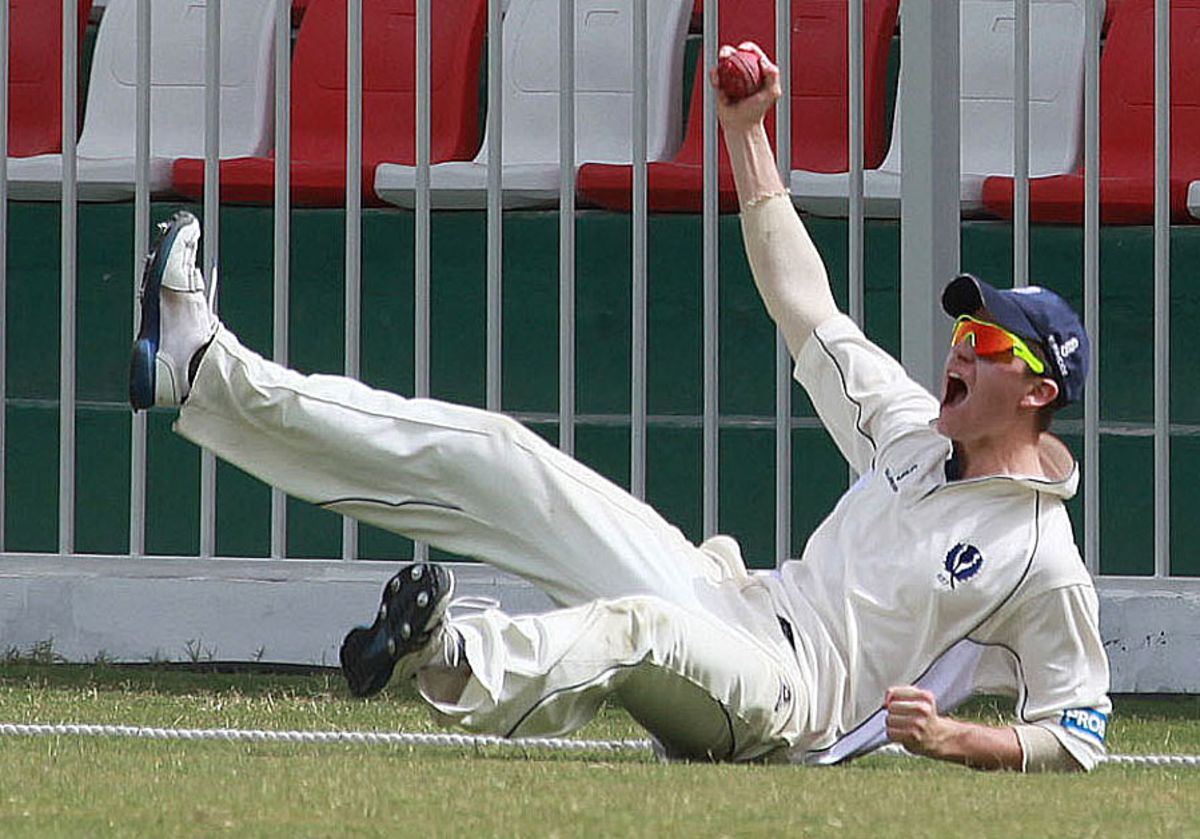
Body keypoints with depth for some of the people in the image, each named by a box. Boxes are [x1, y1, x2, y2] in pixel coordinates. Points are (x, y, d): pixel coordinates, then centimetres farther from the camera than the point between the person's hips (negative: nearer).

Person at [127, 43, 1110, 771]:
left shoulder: (1045, 563, -6)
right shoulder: (911, 430, 16)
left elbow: (1079, 737, -8)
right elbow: (803, 304, 22)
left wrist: (956, 738, -25)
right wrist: (746, 133, 21)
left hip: (793, 709, -8)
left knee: (639, 626, -43)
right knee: (482, 454, -2)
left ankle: (456, 659, -75)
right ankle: (208, 372, -7)